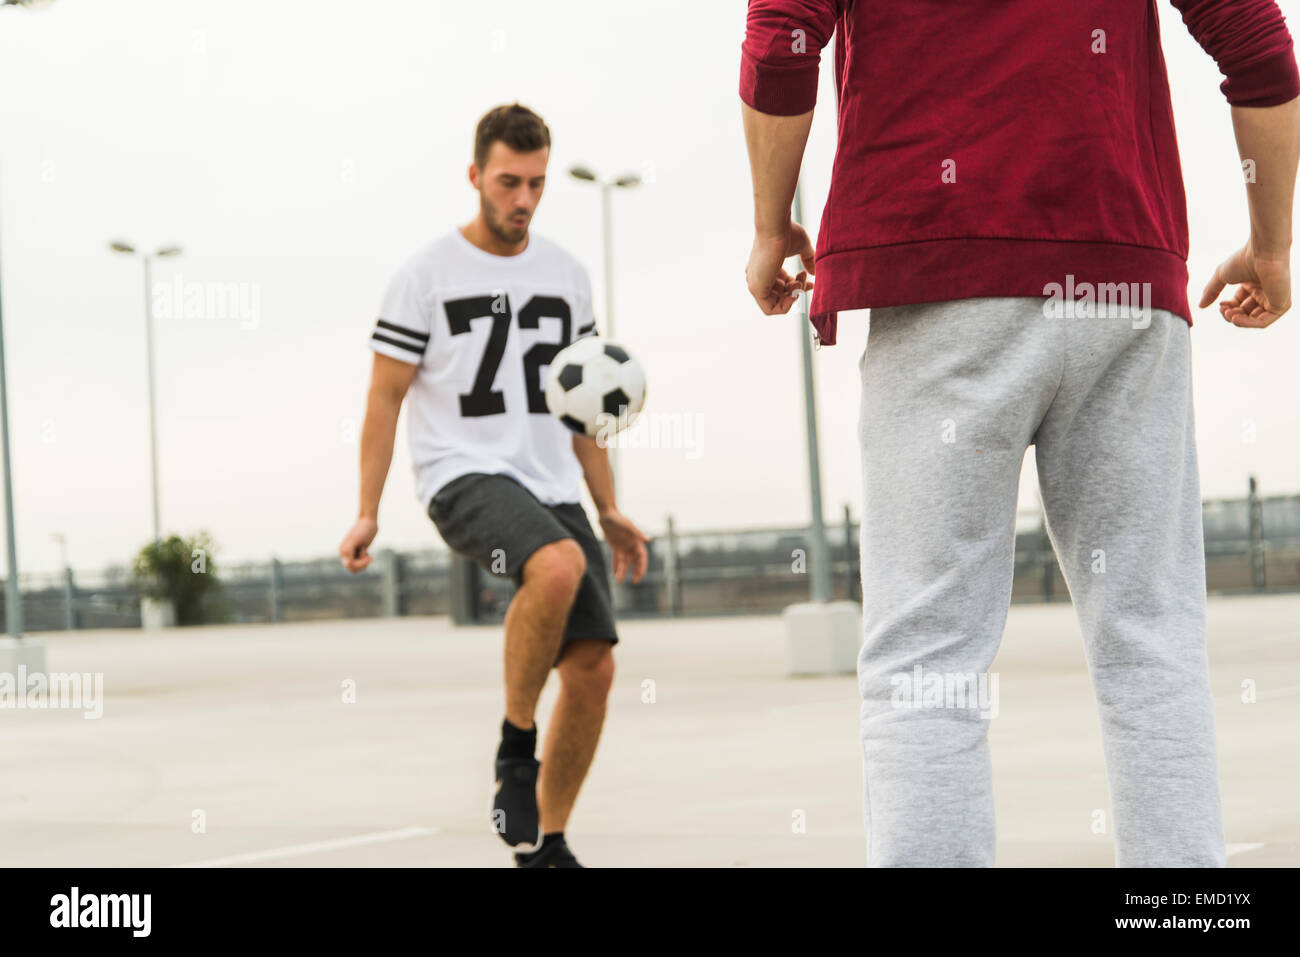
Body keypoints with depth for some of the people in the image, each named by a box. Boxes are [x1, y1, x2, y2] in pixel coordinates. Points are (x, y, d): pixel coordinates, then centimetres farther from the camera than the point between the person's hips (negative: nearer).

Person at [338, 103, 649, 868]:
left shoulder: (568, 276, 14)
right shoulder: (427, 275, 0)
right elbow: (384, 400, 0)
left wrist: (610, 510, 16)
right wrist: (368, 514, -7)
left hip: (554, 487, 6)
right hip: (465, 476, -6)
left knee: (594, 667, -5)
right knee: (558, 566, -36)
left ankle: (546, 845, 11)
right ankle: (516, 747, -17)